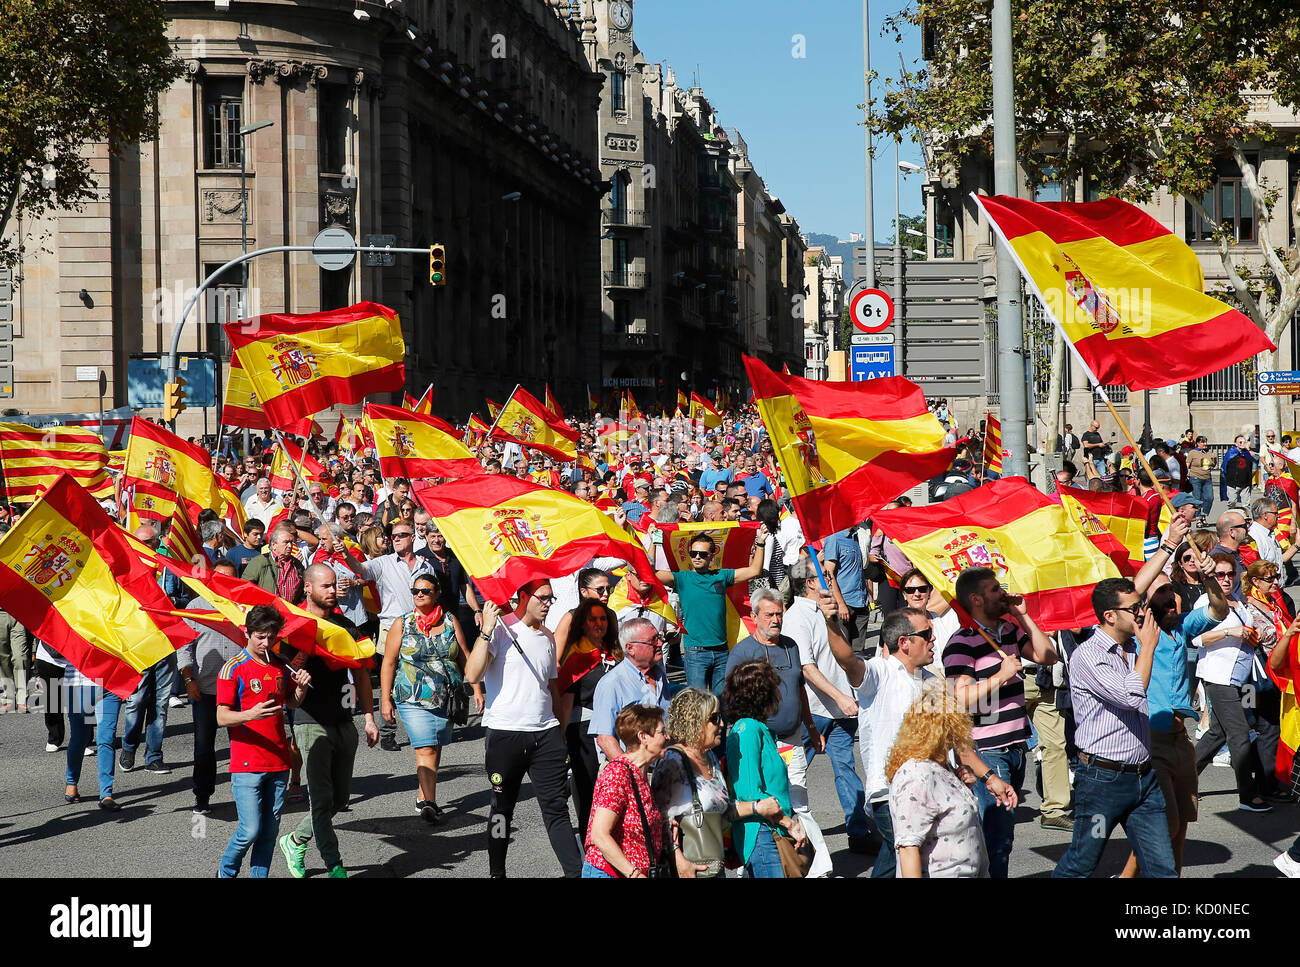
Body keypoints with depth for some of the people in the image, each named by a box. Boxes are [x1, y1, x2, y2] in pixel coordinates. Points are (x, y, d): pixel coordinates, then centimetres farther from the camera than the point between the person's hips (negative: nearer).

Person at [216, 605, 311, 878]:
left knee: (270, 831, 7)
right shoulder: (233, 669, -6)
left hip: (279, 762, 5)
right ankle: (225, 872, 15)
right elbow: (222, 717, -9)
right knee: (250, 830, -9)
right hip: (247, 764, -5)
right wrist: (250, 714, -28)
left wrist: (301, 687, 2)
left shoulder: (280, 666, 10)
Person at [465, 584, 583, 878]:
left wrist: (560, 728, 19)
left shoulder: (547, 638, 14)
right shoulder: (500, 630, -7)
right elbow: (472, 674, -20)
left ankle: (575, 871, -1)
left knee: (556, 807, 1)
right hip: (505, 732, -5)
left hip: (545, 732, 5)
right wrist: (487, 630, -24)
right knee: (502, 807, 8)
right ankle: (497, 872, 19)